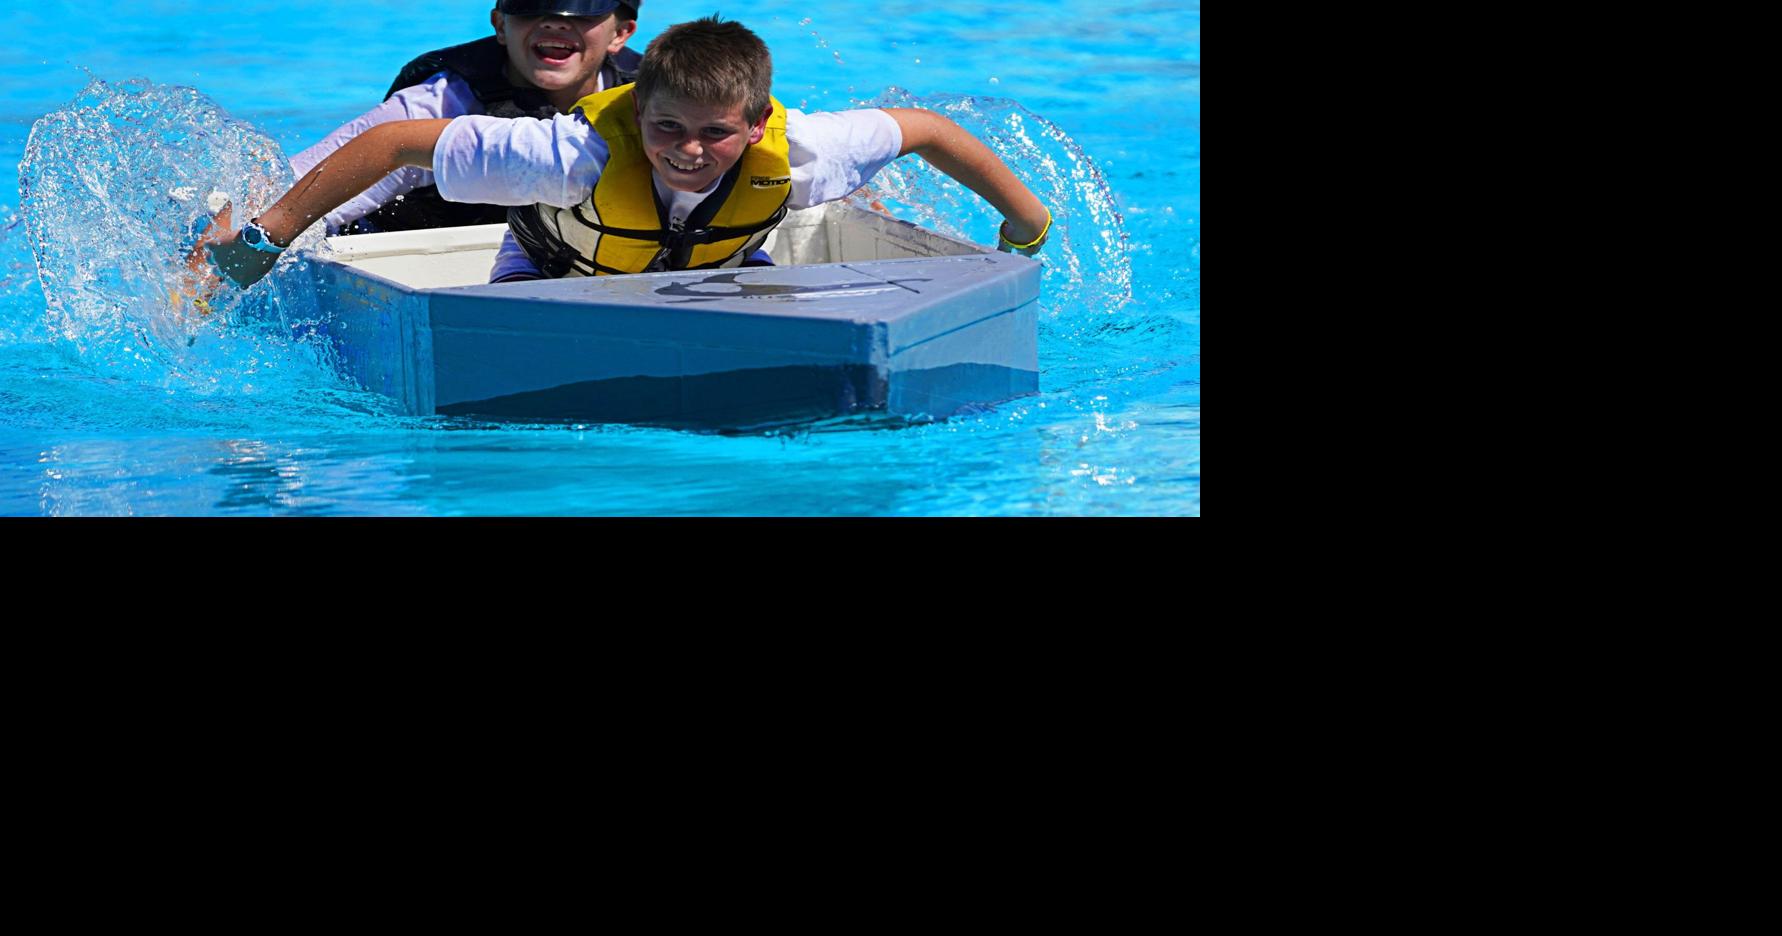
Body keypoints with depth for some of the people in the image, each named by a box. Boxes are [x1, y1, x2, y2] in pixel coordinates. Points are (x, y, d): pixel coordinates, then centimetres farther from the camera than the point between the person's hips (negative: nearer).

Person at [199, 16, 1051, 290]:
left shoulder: (794, 155, -33)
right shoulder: (581, 152, -41)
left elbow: (925, 129, -15)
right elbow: (396, 142, -35)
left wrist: (1027, 224, -2)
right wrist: (267, 239, -31)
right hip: (555, 284, -2)